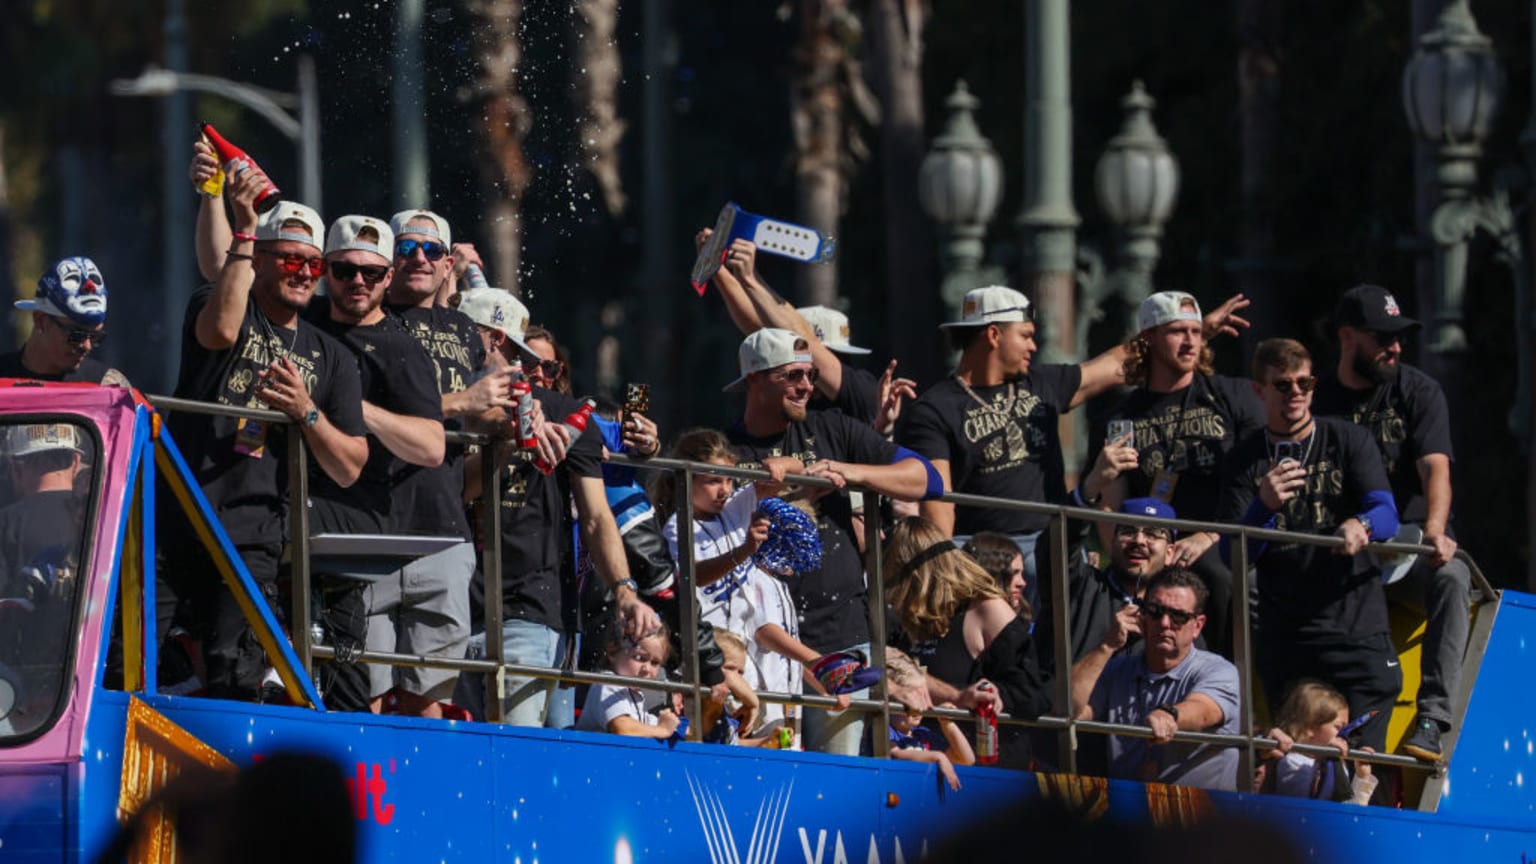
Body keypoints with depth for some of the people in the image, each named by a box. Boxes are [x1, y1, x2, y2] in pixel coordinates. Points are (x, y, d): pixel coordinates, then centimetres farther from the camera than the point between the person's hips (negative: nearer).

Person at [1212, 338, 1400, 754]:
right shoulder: (1246, 461, 9)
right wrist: (1264, 506, -21)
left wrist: (1360, 526, -31)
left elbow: (1387, 515, -5)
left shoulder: (1349, 441, 8)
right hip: (1283, 637, 2)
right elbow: (1234, 556, 0)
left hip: (1357, 626, -2)